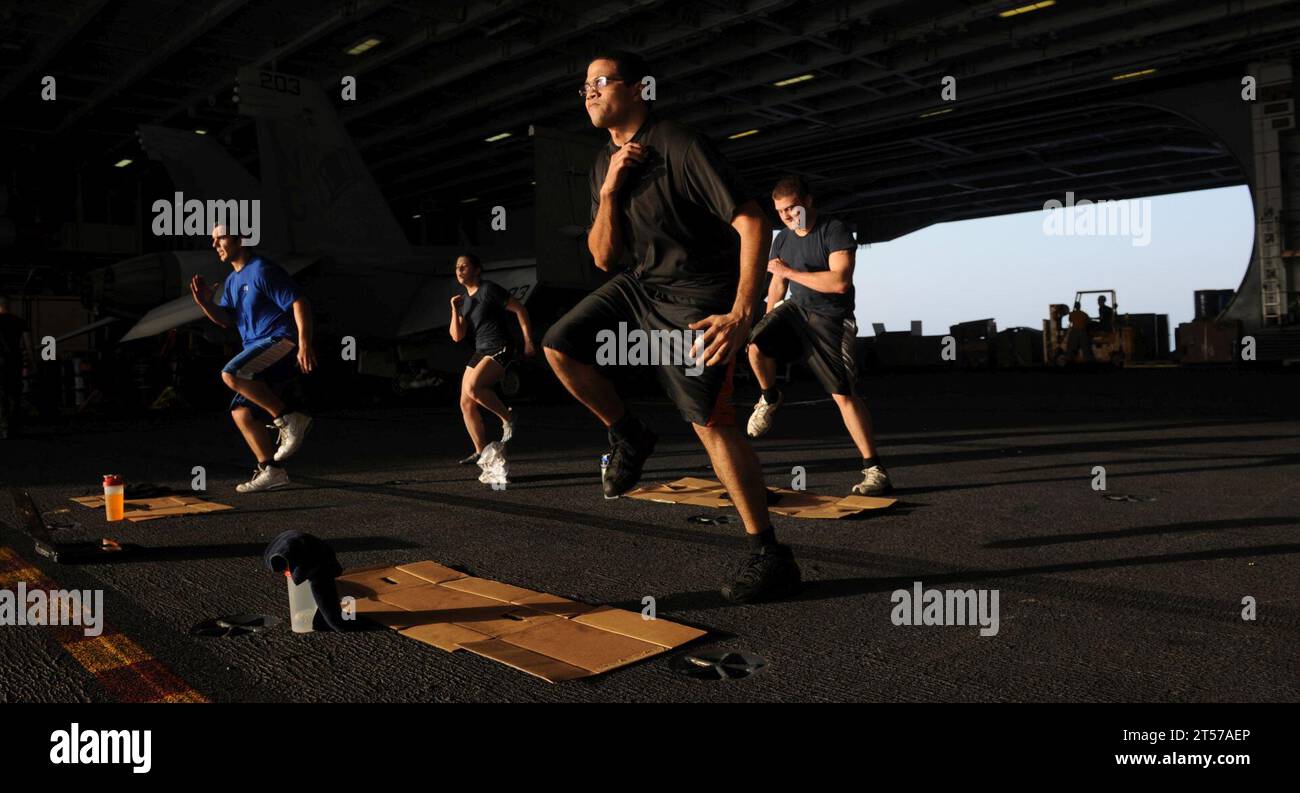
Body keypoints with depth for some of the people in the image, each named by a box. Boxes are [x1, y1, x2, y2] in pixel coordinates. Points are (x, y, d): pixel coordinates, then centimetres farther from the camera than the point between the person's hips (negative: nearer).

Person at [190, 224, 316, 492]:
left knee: (231, 375, -28)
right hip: (258, 348, 9)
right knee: (241, 411, 4)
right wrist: (205, 303, -2)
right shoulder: (232, 281, 20)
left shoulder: (262, 270, -9)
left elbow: (299, 302, -16)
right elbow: (225, 319, 18)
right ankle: (271, 470, 7)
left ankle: (289, 420, -21)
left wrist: (305, 343, -26)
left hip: (281, 340, -9)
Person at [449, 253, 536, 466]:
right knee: (466, 403, 1)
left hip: (499, 349, -8)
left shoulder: (489, 290, -7)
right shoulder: (464, 300, 15)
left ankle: (507, 416, -10)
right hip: (480, 352, 8)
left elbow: (520, 309, -7)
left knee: (473, 387, -30)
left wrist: (528, 342, -11)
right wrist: (455, 309, 1)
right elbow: (457, 336, 11)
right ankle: (481, 452, 6)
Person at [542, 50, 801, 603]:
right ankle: (628, 436, 19)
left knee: (710, 420, -14)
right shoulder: (606, 162, 7)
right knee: (560, 348, 1)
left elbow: (752, 223, -24)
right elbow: (603, 257, 4)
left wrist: (741, 314, -32)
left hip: (698, 298, -8)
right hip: (641, 286, 8)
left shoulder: (680, 147, -18)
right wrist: (609, 191, -13)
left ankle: (769, 557, -6)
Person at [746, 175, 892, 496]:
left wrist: (789, 271, -22)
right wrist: (768, 322, 20)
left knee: (844, 394, -10)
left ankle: (874, 470, -4)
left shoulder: (835, 231, -14)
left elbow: (839, 281, -26)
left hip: (831, 319, -5)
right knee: (756, 346, -25)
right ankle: (770, 398, 6)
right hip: (796, 310, 5)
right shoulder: (782, 240, 7)